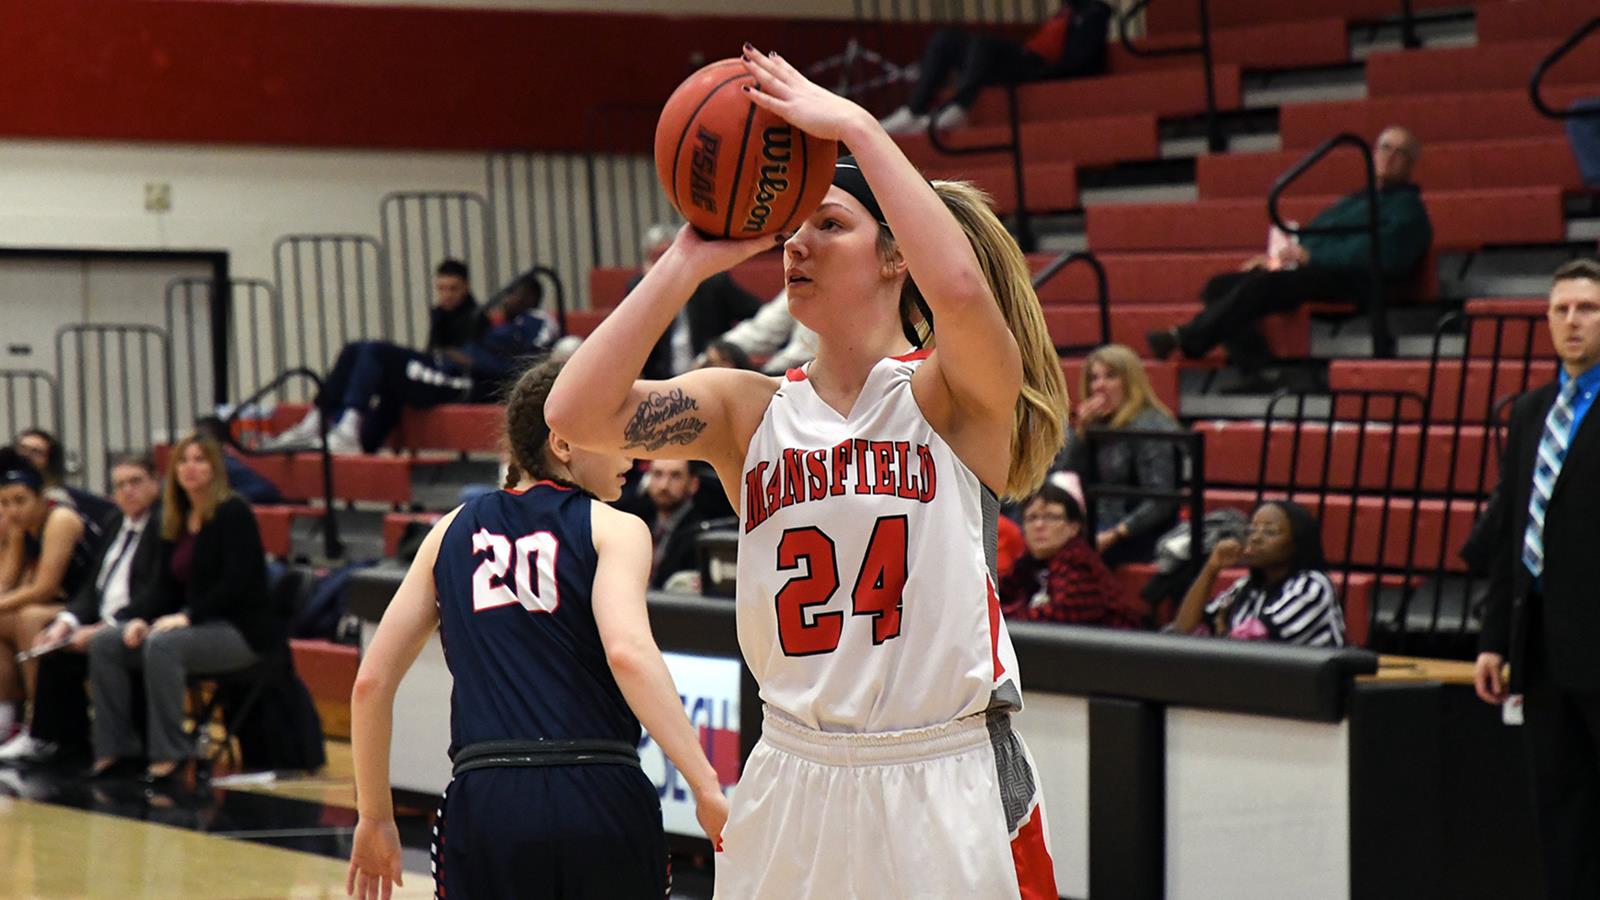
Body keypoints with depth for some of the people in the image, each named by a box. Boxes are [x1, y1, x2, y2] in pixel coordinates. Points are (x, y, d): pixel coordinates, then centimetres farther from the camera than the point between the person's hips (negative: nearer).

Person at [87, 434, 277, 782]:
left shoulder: (233, 513, -10)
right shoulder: (177, 520, 13)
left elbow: (237, 584, -18)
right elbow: (164, 585, 13)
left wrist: (187, 616, -22)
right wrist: (140, 619, -6)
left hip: (243, 630, -8)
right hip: (196, 626, 8)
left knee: (162, 644, -35)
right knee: (104, 644, -7)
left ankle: (169, 753, -28)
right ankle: (115, 746, -5)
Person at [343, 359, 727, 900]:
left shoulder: (453, 533, 16)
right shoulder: (614, 530, 4)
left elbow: (371, 683, 14)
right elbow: (628, 652, -16)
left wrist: (375, 817, 23)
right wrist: (706, 785, -21)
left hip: (486, 801, 2)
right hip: (603, 798, -2)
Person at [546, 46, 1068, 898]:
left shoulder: (953, 397, -5)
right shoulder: (750, 410, 6)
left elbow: (960, 290, -29)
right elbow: (576, 412, -8)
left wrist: (855, 126, -22)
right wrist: (691, 260, -8)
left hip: (948, 794, -4)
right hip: (791, 784, 4)